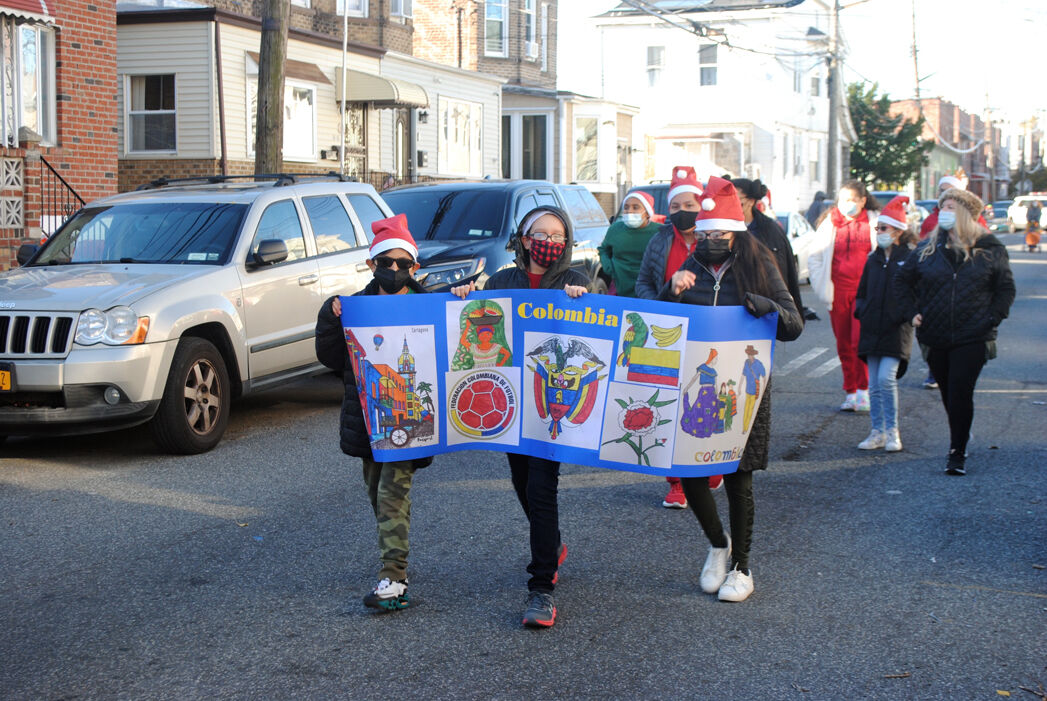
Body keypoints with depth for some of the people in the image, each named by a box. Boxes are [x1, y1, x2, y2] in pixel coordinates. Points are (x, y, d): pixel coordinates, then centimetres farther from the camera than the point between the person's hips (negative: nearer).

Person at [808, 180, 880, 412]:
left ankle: (863, 390, -1)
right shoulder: (830, 224, 10)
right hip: (838, 292, 3)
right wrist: (822, 287, 3)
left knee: (861, 341, -13)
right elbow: (814, 258, 14)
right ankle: (850, 393, 14)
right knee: (844, 344, 5)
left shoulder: (874, 223, 4)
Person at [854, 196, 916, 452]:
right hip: (872, 330, 6)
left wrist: (905, 313, -14)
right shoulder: (873, 259, 12)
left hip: (897, 331, -5)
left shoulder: (911, 258, -4)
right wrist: (861, 310, 4)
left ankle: (892, 431, -3)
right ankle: (877, 432, 14)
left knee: (886, 378, -15)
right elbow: (862, 292, 20)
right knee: (874, 383, 6)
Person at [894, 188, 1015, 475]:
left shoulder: (990, 249, 0)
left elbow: (1006, 289, 7)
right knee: (948, 394, 13)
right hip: (935, 338, 3)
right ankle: (960, 439, 34)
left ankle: (957, 453, -2)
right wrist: (913, 312, 4)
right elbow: (902, 281, 16)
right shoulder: (927, 248, 5)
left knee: (960, 394, -9)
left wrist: (992, 318, -5)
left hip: (973, 338, -3)